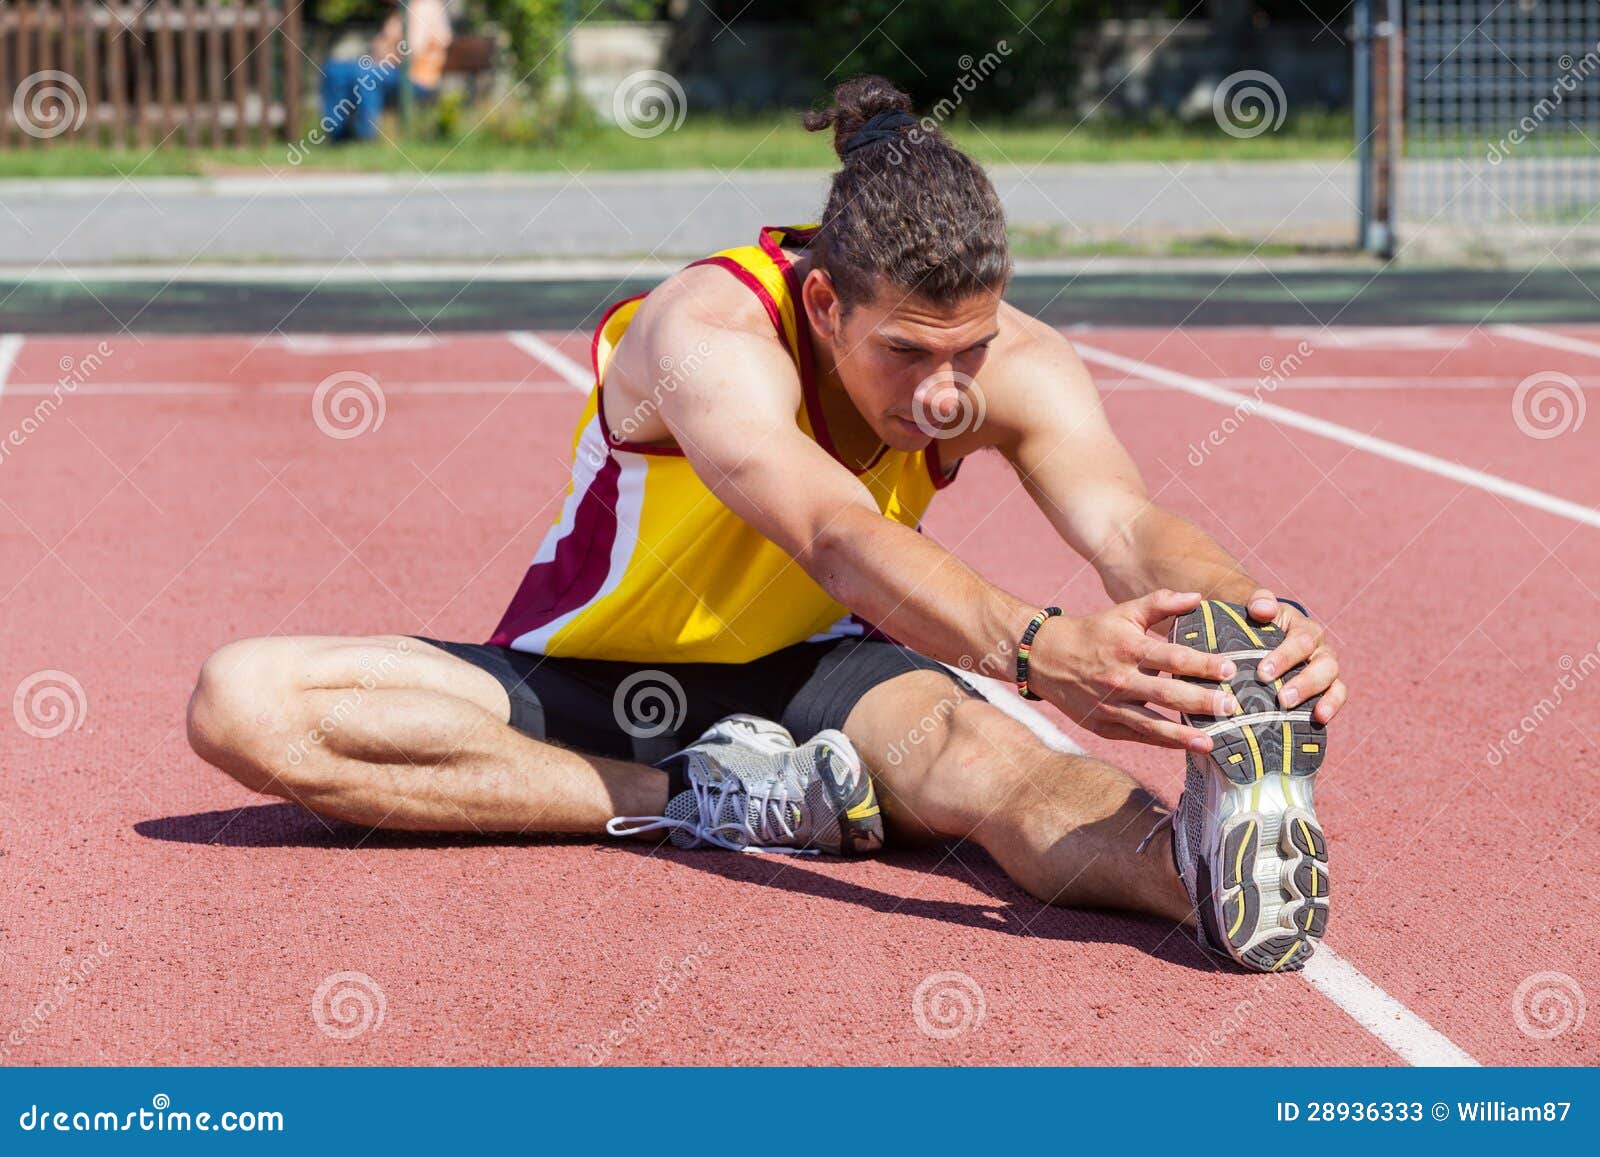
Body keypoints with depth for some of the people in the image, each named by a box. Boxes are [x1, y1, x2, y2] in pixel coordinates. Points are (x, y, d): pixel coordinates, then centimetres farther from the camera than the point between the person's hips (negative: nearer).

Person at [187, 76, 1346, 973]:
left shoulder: (1015, 365, -17)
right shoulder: (711, 334, -32)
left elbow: (1130, 524, -33)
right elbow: (837, 538, -49)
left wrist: (1250, 619, -57)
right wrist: (1037, 649, -67)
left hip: (805, 678, 1)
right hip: (586, 680, -1)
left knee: (967, 745, -37)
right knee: (244, 703, -28)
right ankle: (697, 801, -30)